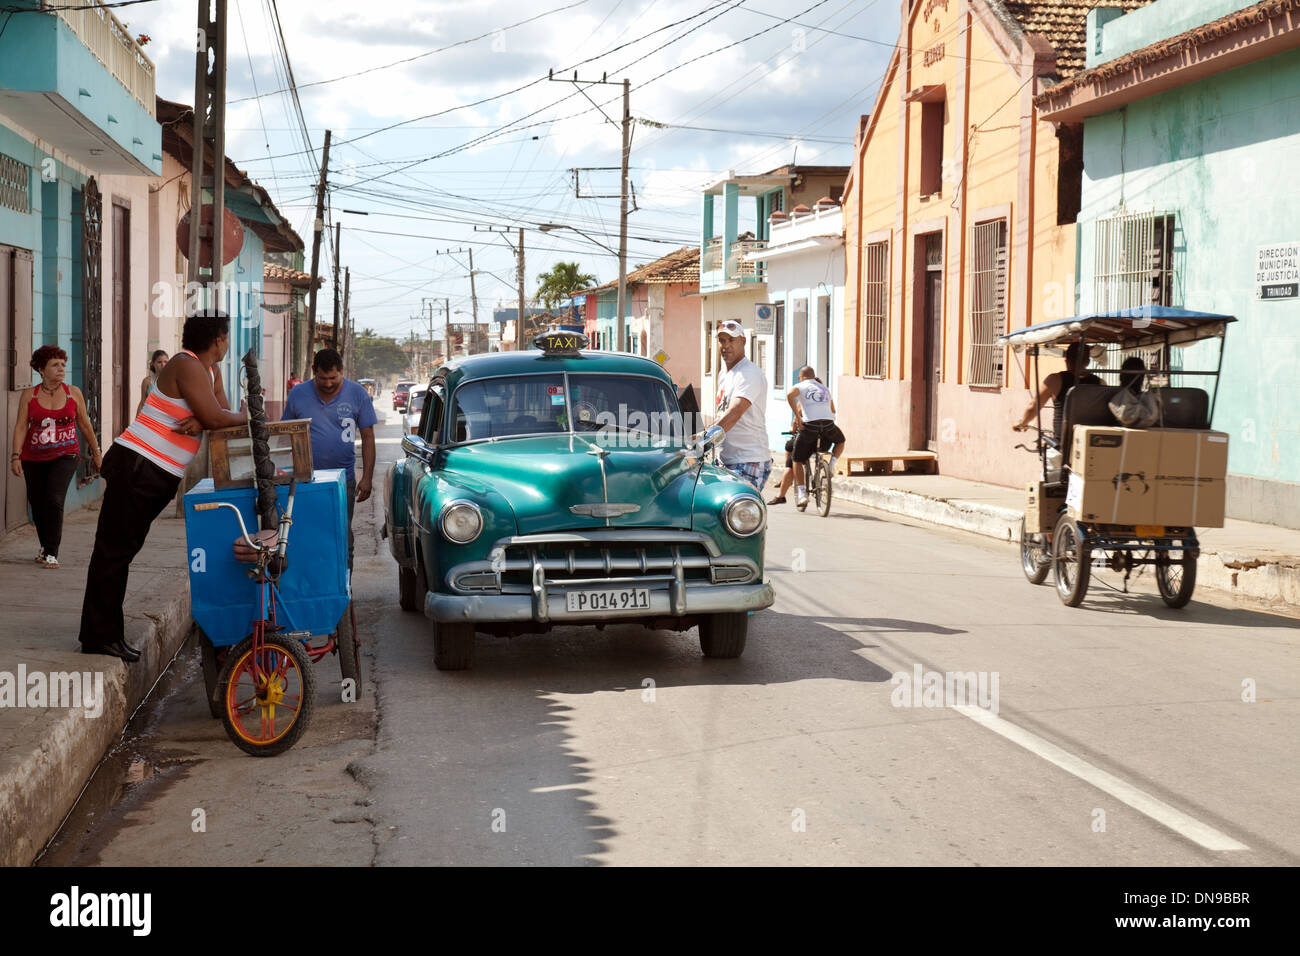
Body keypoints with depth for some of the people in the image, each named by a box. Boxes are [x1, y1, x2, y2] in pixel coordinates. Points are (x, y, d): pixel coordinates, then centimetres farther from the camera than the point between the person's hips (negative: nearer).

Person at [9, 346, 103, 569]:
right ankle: (45, 547, 29)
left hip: (65, 456, -2)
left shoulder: (73, 393, 3)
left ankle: (52, 552, -10)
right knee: (37, 504, 7)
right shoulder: (29, 395, 1)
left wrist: (95, 452, 16)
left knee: (54, 499, -19)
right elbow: (21, 426, -3)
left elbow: (85, 424, 11)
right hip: (34, 459, 2)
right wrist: (16, 456, -13)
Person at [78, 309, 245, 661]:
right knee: (114, 549, -5)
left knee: (122, 549, 14)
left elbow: (222, 415, 10)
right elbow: (215, 418, -22)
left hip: (158, 475, 10)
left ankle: (106, 632, 20)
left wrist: (200, 422, -11)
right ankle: (100, 635, -2)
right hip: (136, 467, -10)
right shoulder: (186, 366, -16)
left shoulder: (210, 370, 14)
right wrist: (244, 417, -3)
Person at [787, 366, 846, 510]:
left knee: (798, 461, 13)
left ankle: (802, 493, 1)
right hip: (828, 425, 3)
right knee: (840, 440, 36)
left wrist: (797, 417, -11)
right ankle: (833, 462, 10)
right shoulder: (825, 389, 24)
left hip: (809, 425, -3)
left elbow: (789, 395, -13)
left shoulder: (801, 386, 9)